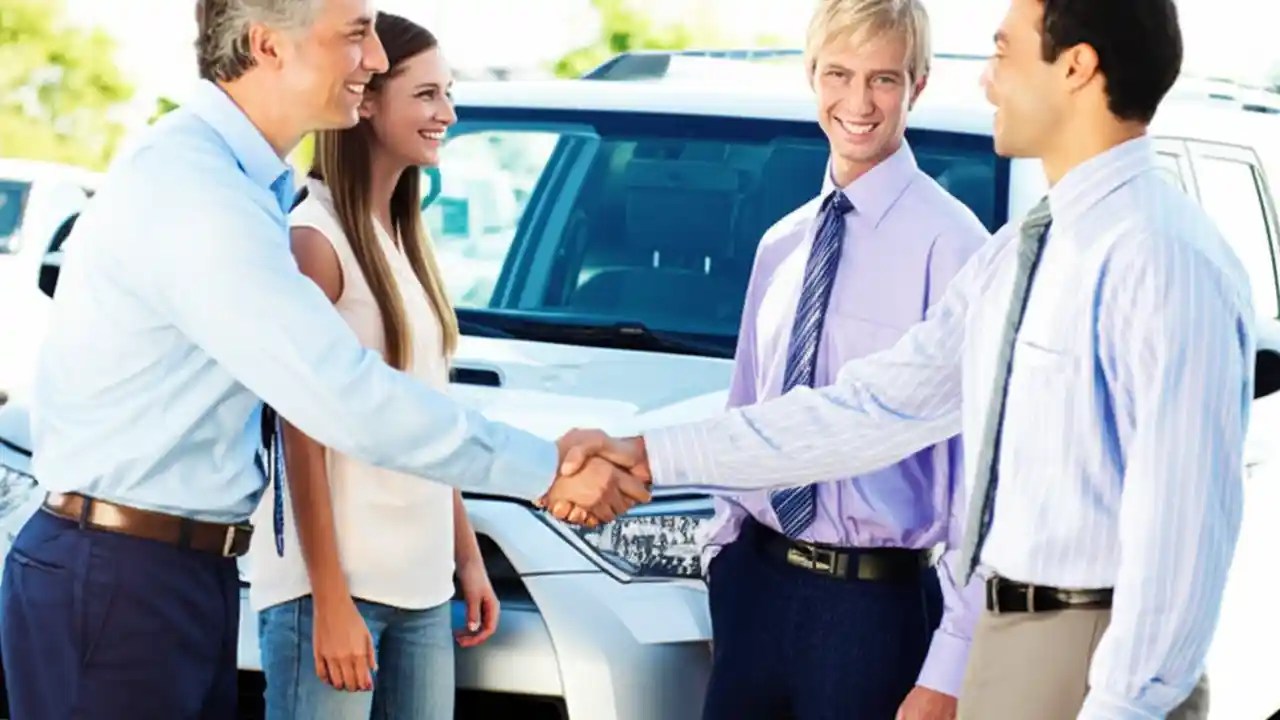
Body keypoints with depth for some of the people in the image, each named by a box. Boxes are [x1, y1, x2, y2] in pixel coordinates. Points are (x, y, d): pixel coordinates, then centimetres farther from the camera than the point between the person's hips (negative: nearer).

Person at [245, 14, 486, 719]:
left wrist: (467, 555, 15)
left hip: (419, 586, 8)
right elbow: (302, 438, -13)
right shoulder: (313, 238, -10)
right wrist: (330, 601, -17)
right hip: (333, 582, -8)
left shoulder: (403, 240, 15)